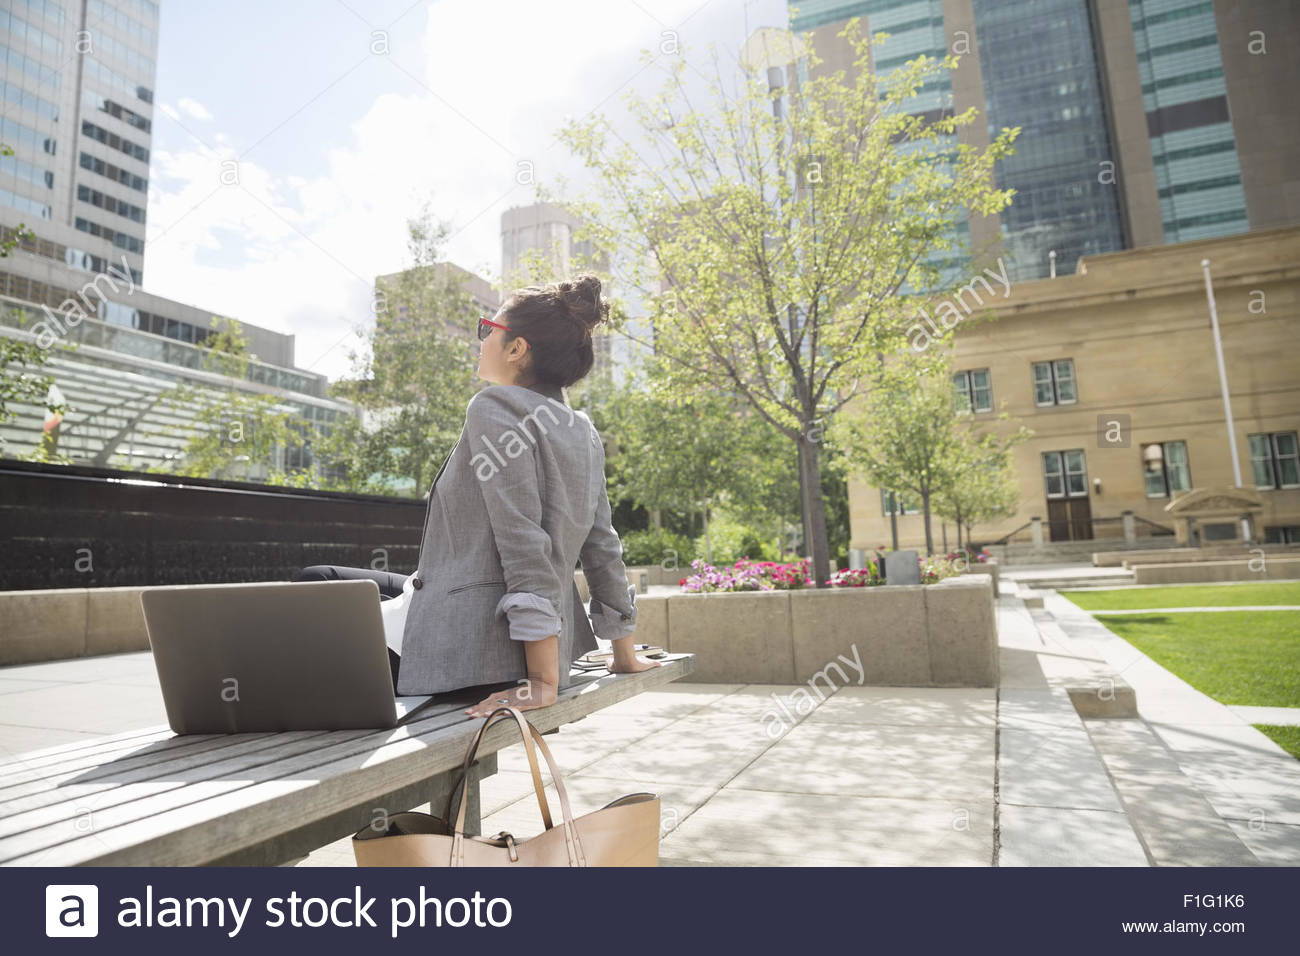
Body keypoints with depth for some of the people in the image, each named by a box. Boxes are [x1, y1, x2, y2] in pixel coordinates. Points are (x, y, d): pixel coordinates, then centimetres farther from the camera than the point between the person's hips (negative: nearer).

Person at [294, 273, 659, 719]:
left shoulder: (495, 408, -17)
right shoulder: (584, 432, 7)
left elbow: (523, 542, -24)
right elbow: (603, 548, 8)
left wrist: (542, 681, -24)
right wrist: (625, 655, 15)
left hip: (468, 650, -8)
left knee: (313, 585, 11)